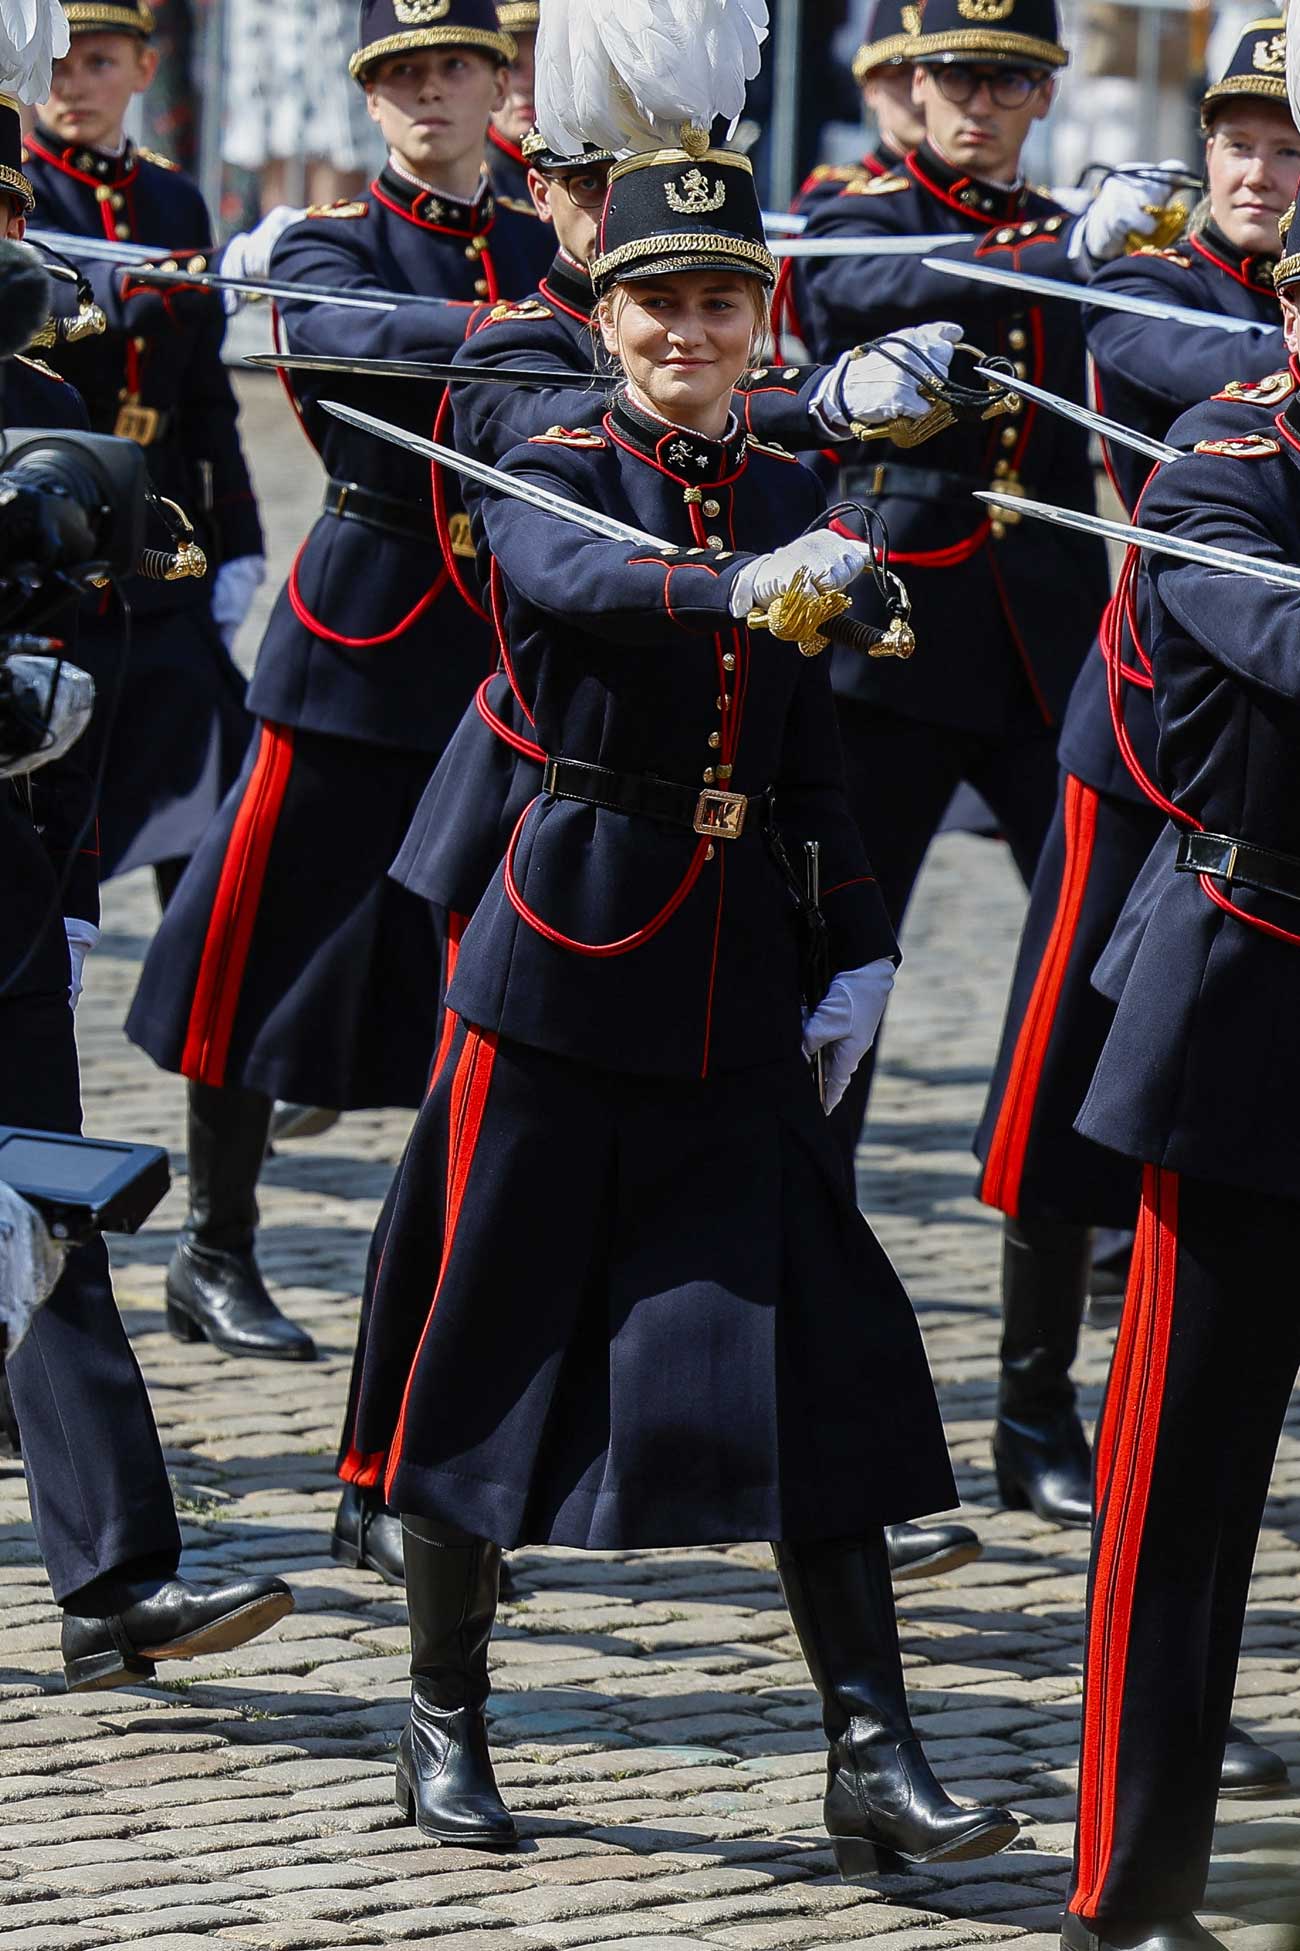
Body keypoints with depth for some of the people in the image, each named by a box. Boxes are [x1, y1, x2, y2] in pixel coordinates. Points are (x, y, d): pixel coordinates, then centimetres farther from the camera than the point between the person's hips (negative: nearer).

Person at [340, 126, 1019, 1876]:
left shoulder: (786, 500, 10)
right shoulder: (551, 481, -5)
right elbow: (580, 582, -30)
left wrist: (865, 949, 5)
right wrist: (742, 583, -49)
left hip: (739, 975, 4)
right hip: (569, 951, -4)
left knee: (811, 1348, -2)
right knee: (496, 1327, 4)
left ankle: (874, 1760, -1)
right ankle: (445, 1722, 19)